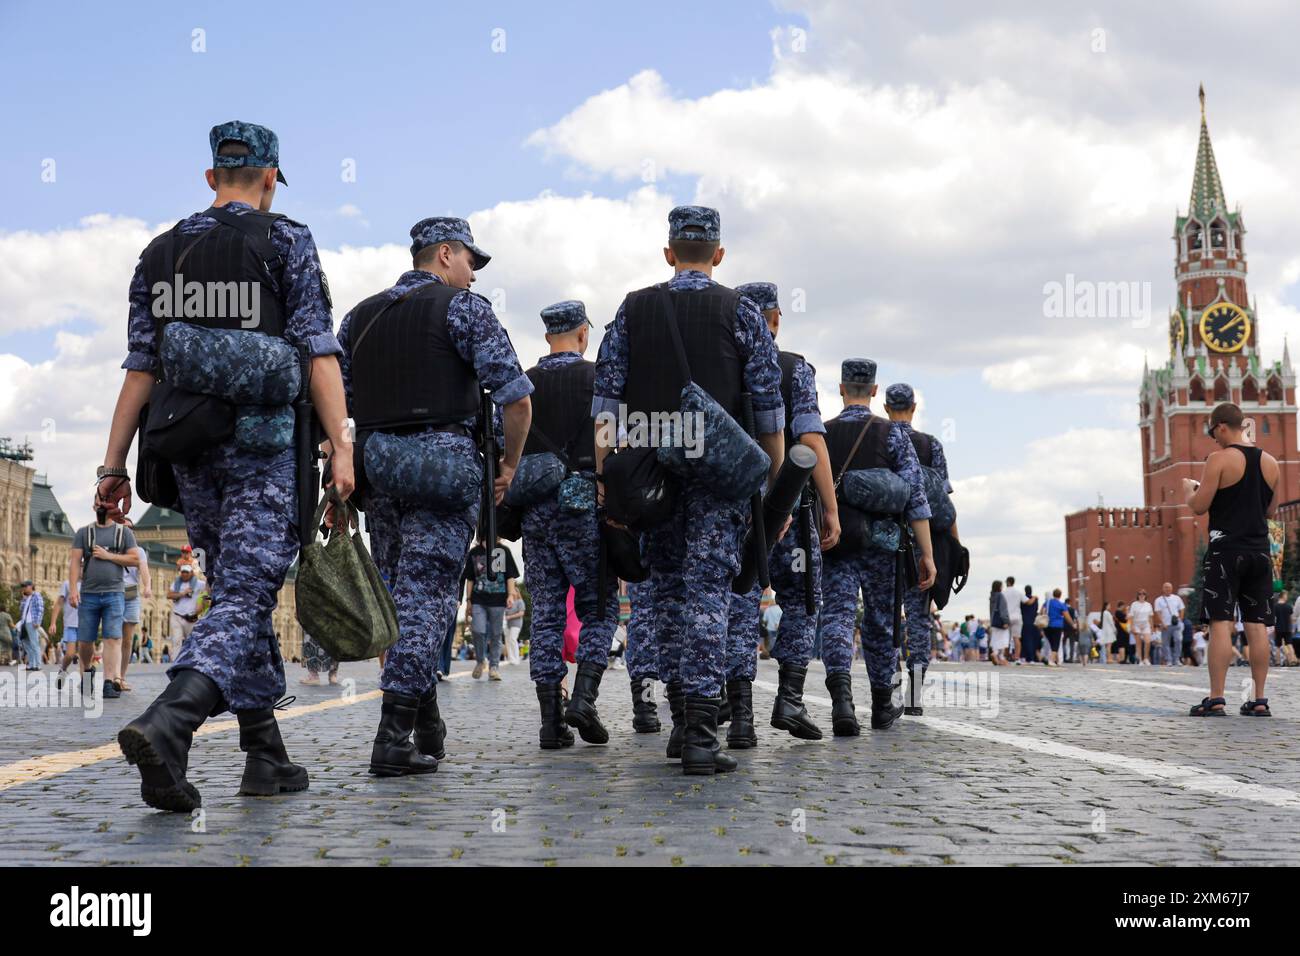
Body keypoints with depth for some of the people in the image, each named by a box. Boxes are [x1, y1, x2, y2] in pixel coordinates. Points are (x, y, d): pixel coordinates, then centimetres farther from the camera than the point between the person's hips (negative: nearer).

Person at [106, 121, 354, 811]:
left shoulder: (161, 252, 14)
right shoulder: (286, 241, 2)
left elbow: (141, 367, 9)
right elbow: (317, 352, -8)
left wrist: (114, 464, 9)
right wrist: (340, 445, -12)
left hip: (190, 450, 5)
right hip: (266, 446, -5)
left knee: (242, 590, 14)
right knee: (244, 595, -9)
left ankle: (266, 756, 15)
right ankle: (167, 721, -31)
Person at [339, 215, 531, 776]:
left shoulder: (360, 315, 18)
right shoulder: (463, 307, 0)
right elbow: (515, 395, -9)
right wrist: (510, 464, 3)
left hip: (377, 463, 6)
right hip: (445, 460, -6)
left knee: (400, 595, 15)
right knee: (426, 597, -5)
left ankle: (427, 730, 21)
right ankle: (394, 738, -9)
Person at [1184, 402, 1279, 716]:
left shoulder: (1219, 459, -9)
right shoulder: (1270, 462, 11)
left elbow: (1199, 506, -11)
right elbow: (1271, 510, 20)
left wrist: (1188, 488, 9)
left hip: (1225, 549, -6)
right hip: (1259, 550, 6)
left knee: (1220, 623, -6)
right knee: (1257, 625, 6)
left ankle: (1216, 699, -9)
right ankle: (1259, 700, 7)